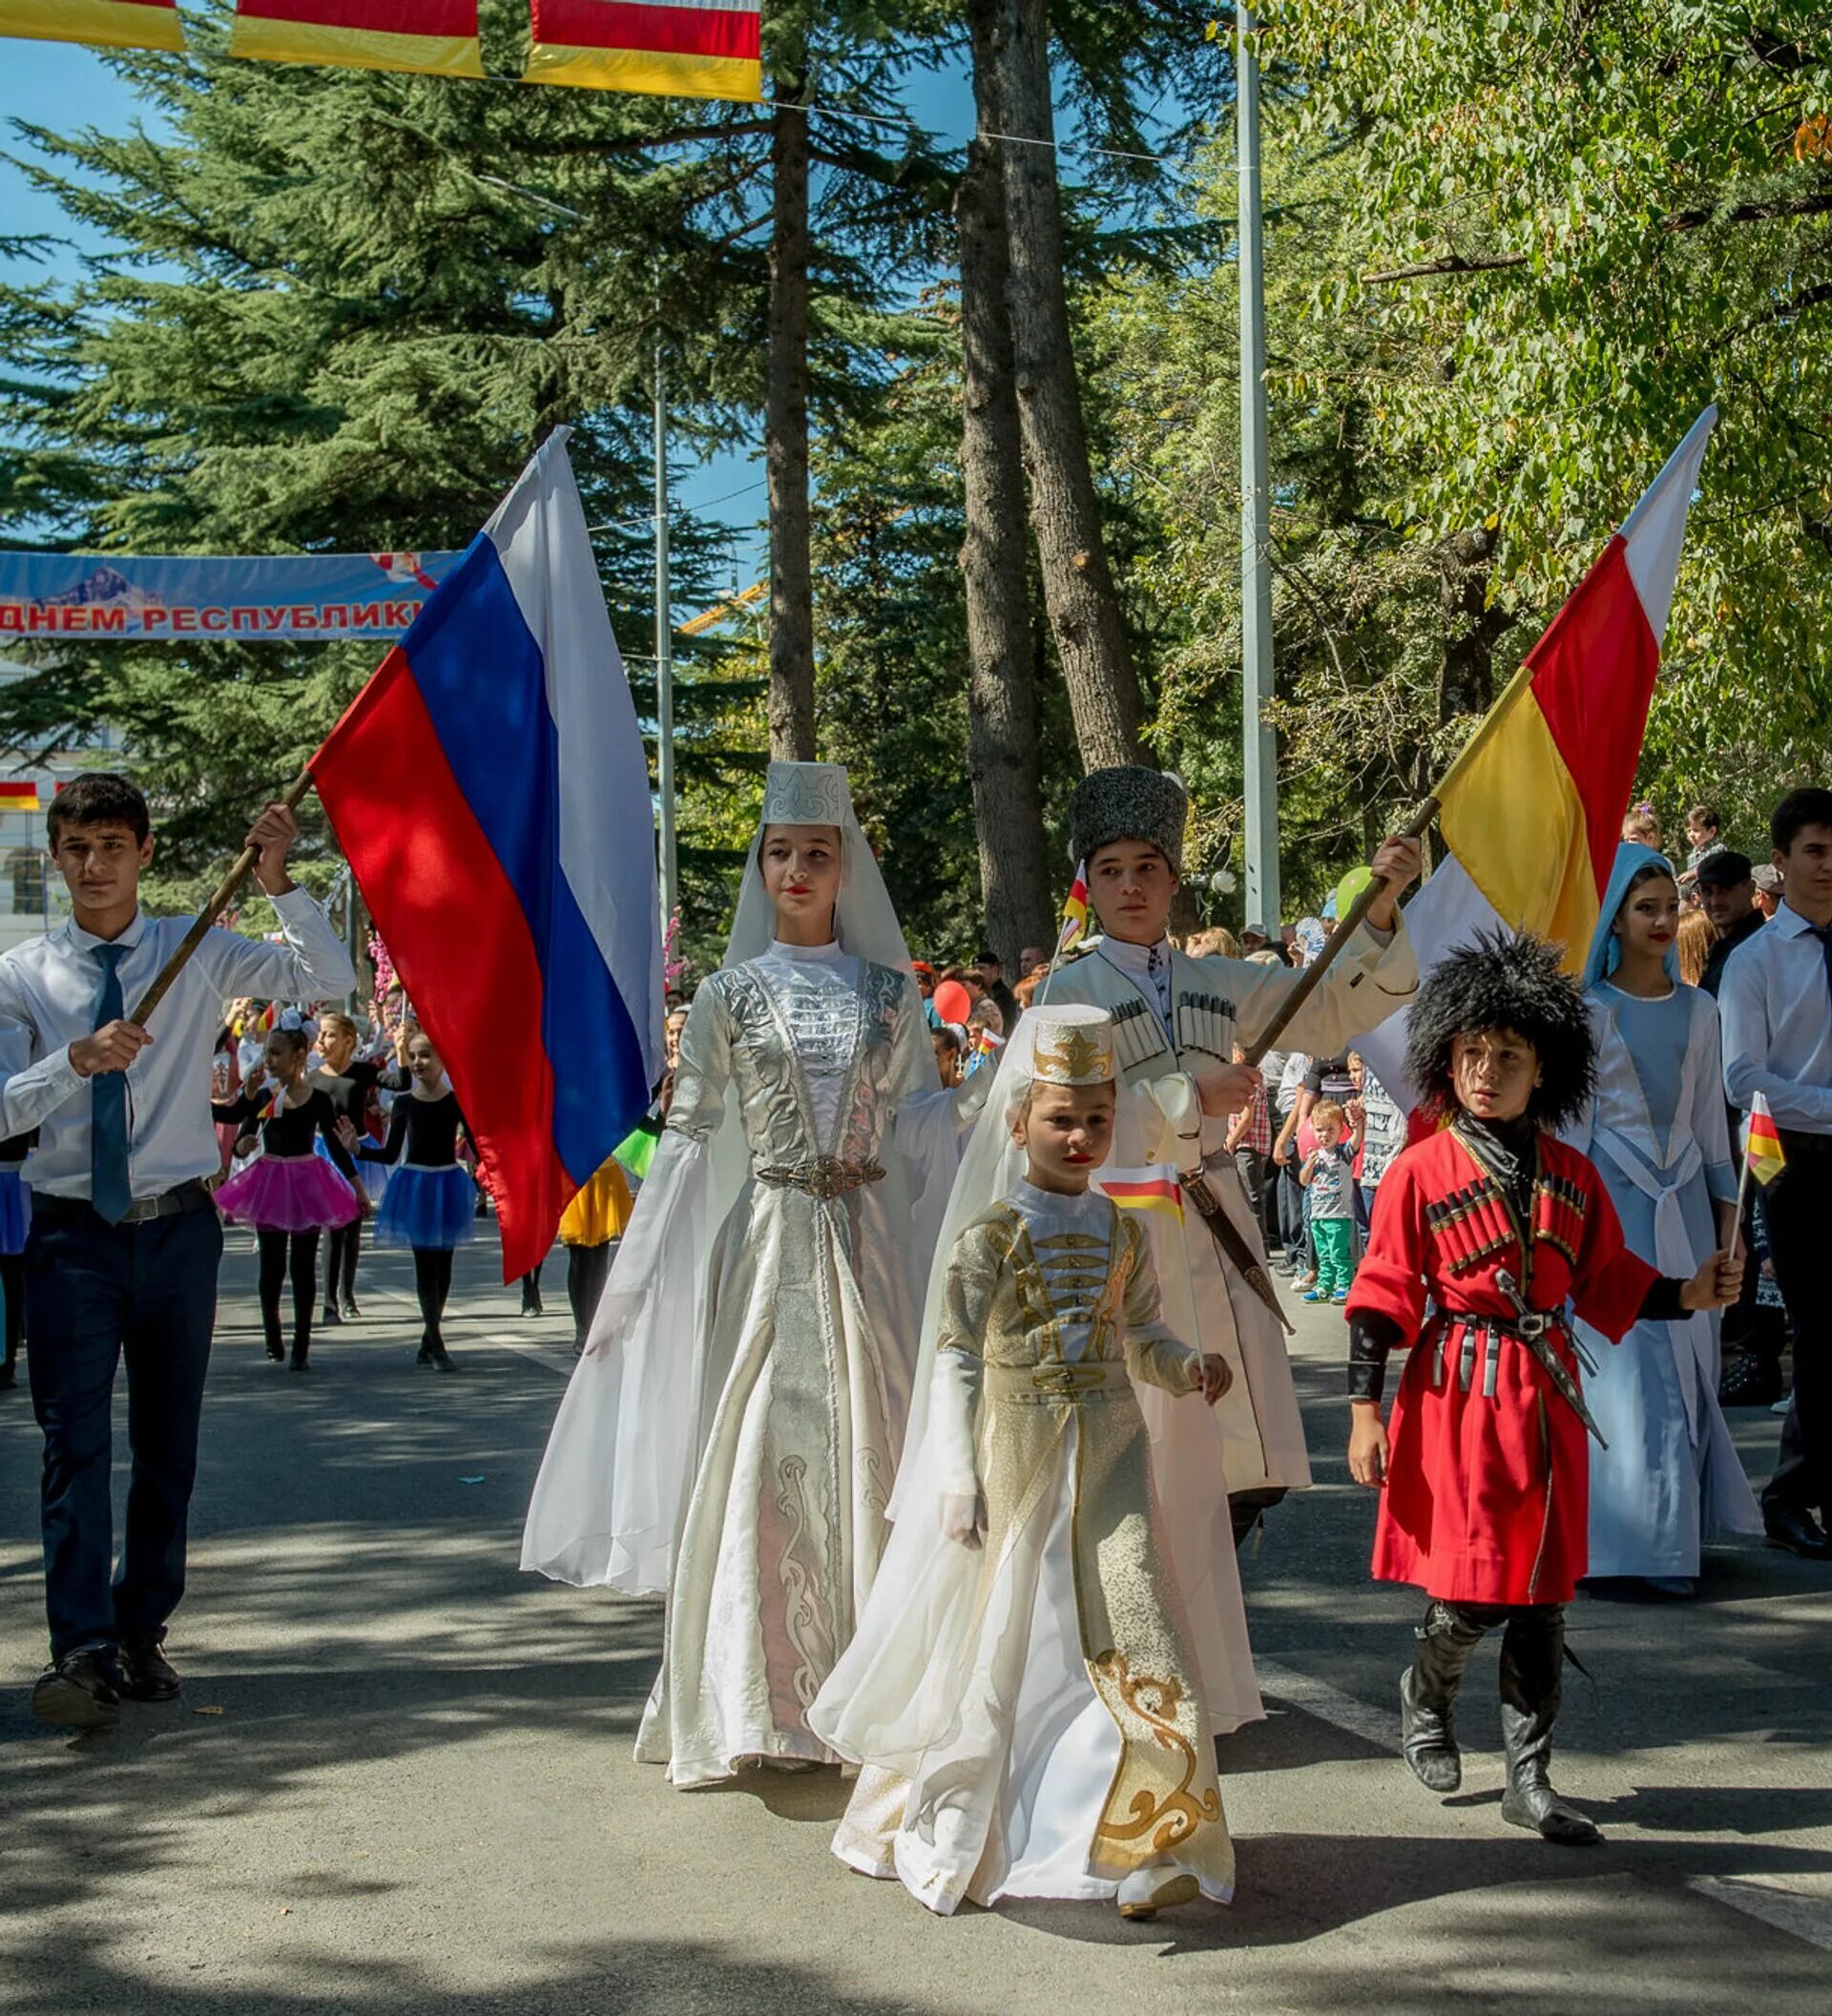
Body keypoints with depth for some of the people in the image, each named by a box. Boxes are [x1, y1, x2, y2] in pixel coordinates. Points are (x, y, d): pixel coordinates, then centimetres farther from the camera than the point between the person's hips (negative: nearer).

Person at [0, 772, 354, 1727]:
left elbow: (331, 980, -5)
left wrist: (281, 885, -18)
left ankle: (141, 1633, 20)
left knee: (169, 1442, 8)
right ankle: (82, 1650, -11)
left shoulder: (197, 956, 3)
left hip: (177, 1227, 1)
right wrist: (76, 1063, -24)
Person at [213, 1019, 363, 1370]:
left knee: (303, 1267, 3)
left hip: (306, 1184, -1)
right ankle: (272, 1337, 26)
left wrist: (357, 1188, 5)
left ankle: (301, 1346, 8)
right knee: (271, 1265, 8)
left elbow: (335, 1145, 4)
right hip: (269, 1183, 2)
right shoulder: (261, 1095, 0)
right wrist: (243, 1145, -23)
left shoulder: (318, 1099, -4)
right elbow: (242, 1139, 2)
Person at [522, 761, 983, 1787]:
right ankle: (755, 1701, 5)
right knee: (757, 1458, -5)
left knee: (865, 1453, 2)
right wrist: (626, 1287, 0)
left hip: (867, 1250, 2)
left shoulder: (889, 992, 8)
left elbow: (921, 1122, 9)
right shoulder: (730, 995, 3)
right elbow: (687, 1142, 2)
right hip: (767, 1245, -1)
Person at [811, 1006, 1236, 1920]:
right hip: (1014, 1456, -3)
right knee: (994, 1646, 6)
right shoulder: (988, 1238, -6)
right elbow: (954, 1362, -8)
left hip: (1107, 1451, 3)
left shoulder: (1122, 1233, 7)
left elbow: (1142, 1336, 14)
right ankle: (947, 1842, 24)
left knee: (1133, 1637, -4)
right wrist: (957, 1477, -13)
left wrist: (1190, 1368, -7)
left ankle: (1142, 1848, 6)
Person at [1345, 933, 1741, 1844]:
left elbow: (1607, 1283, 14)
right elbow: (1381, 1298, -6)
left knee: (1542, 1595, 7)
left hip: (1545, 1395, 4)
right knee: (1469, 1594, -5)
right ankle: (1426, 1698, 28)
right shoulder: (1420, 1173, -6)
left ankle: (1530, 1780, 17)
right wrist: (1364, 1410, -9)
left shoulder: (1572, 1174, 7)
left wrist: (1691, 1294, -1)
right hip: (1456, 1395, -4)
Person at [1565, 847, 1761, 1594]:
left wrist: (1725, 1200, 10)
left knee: (1688, 1358, 5)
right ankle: (1641, 1539, -2)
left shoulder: (1697, 1008, 10)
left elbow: (1709, 1109, 13)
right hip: (1615, 1195, -4)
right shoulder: (1590, 1009, -3)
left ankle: (1685, 1525, 13)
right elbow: (1572, 1117, -2)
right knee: (1627, 1363, -5)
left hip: (1683, 1195, 4)